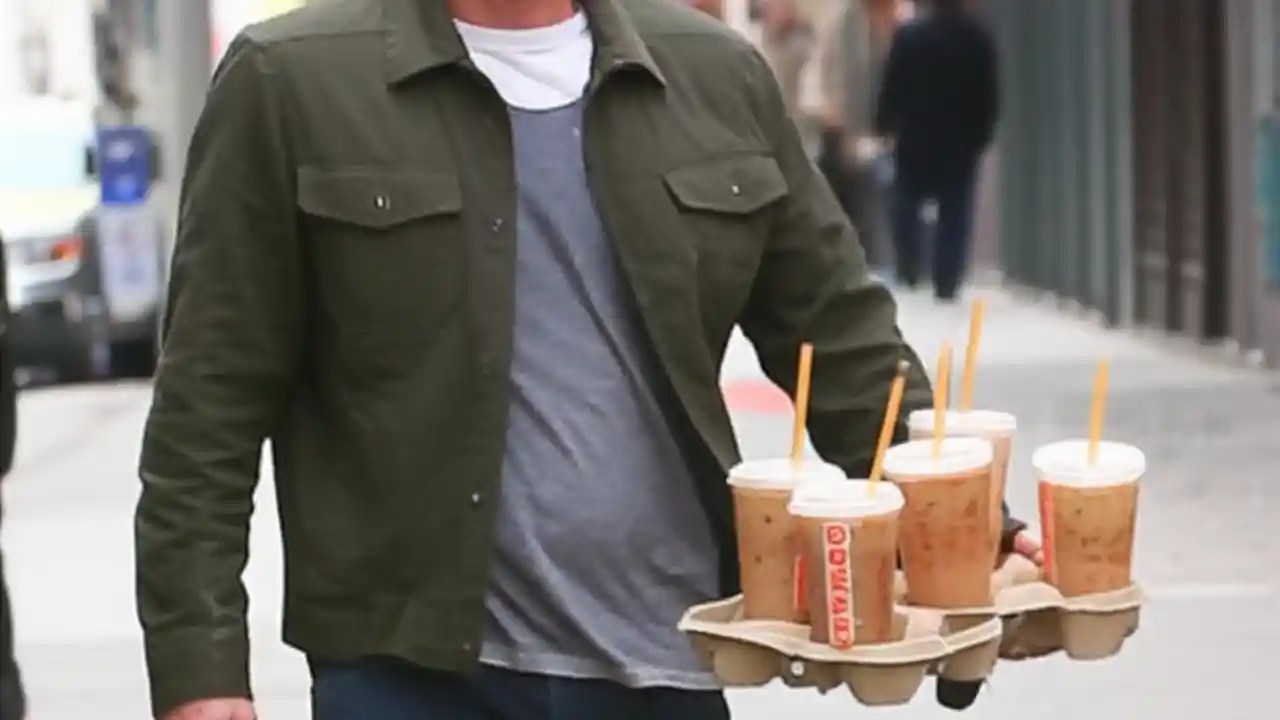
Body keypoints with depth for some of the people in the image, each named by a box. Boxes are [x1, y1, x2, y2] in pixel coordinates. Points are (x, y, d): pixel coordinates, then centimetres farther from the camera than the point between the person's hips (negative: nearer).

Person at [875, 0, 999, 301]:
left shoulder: (909, 35, -7)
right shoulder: (980, 36, 0)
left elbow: (893, 86, -5)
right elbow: (989, 93, 3)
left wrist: (885, 124, 8)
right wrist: (981, 134, 12)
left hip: (917, 138, -1)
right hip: (963, 141, 1)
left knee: (906, 206, 16)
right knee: (954, 215, 3)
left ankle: (908, 273, 9)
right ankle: (946, 285, -1)